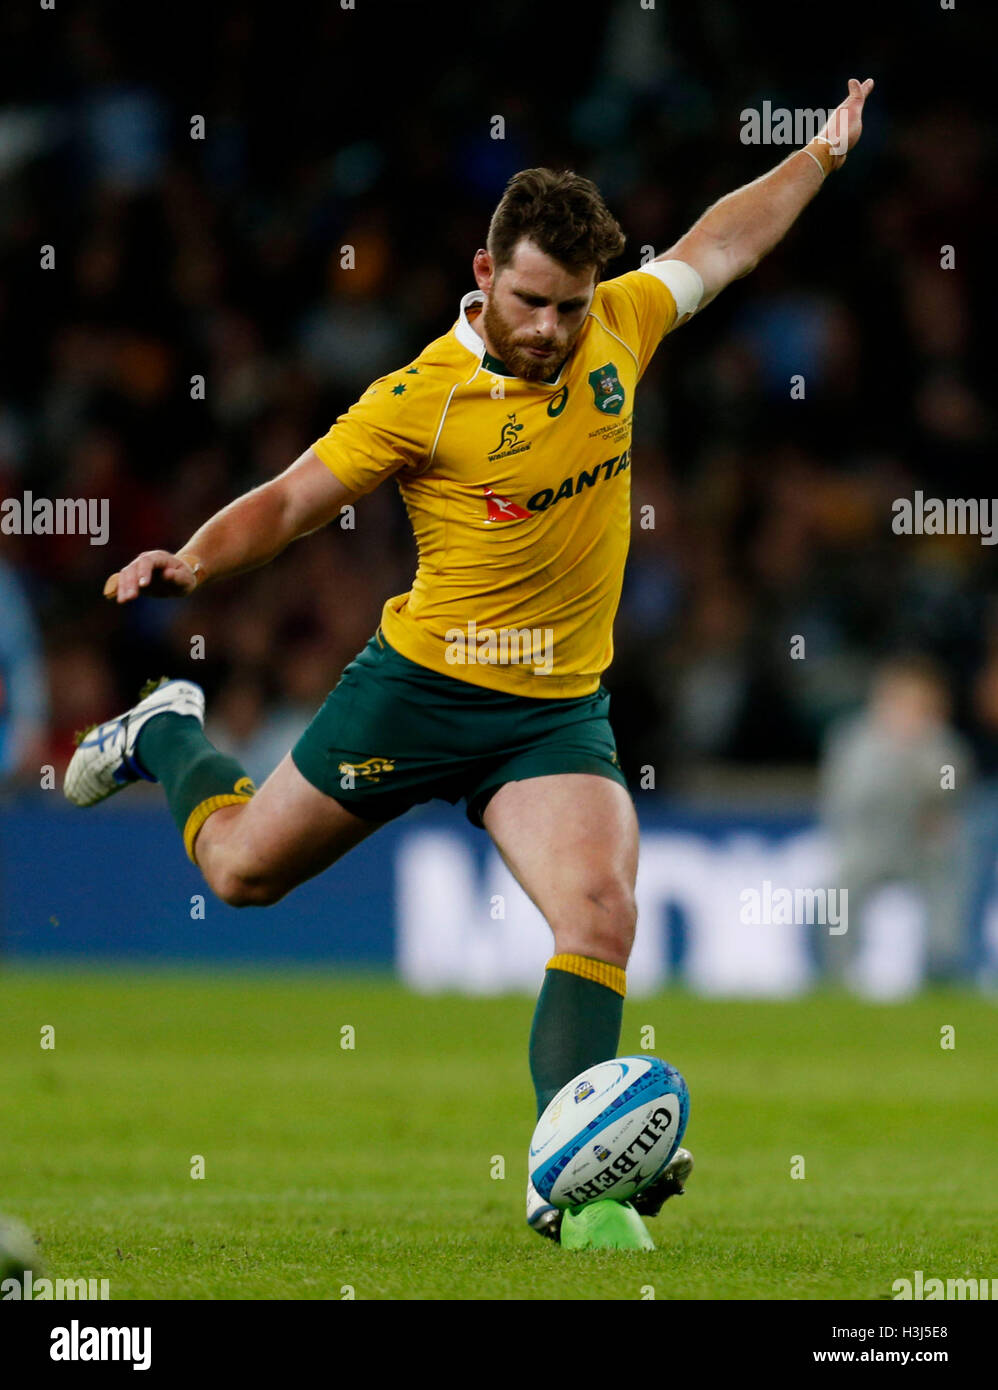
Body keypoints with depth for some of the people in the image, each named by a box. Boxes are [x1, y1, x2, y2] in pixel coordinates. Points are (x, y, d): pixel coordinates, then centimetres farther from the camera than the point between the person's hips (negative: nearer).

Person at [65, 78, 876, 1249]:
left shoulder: (617, 328, -3)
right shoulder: (420, 399, -17)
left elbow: (715, 248, 15)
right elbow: (291, 499, -10)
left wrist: (822, 156, 20)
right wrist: (190, 564, -25)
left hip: (560, 710, 3)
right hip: (421, 686, -3)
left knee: (601, 911, -20)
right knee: (242, 868, 13)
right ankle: (169, 738, 46)